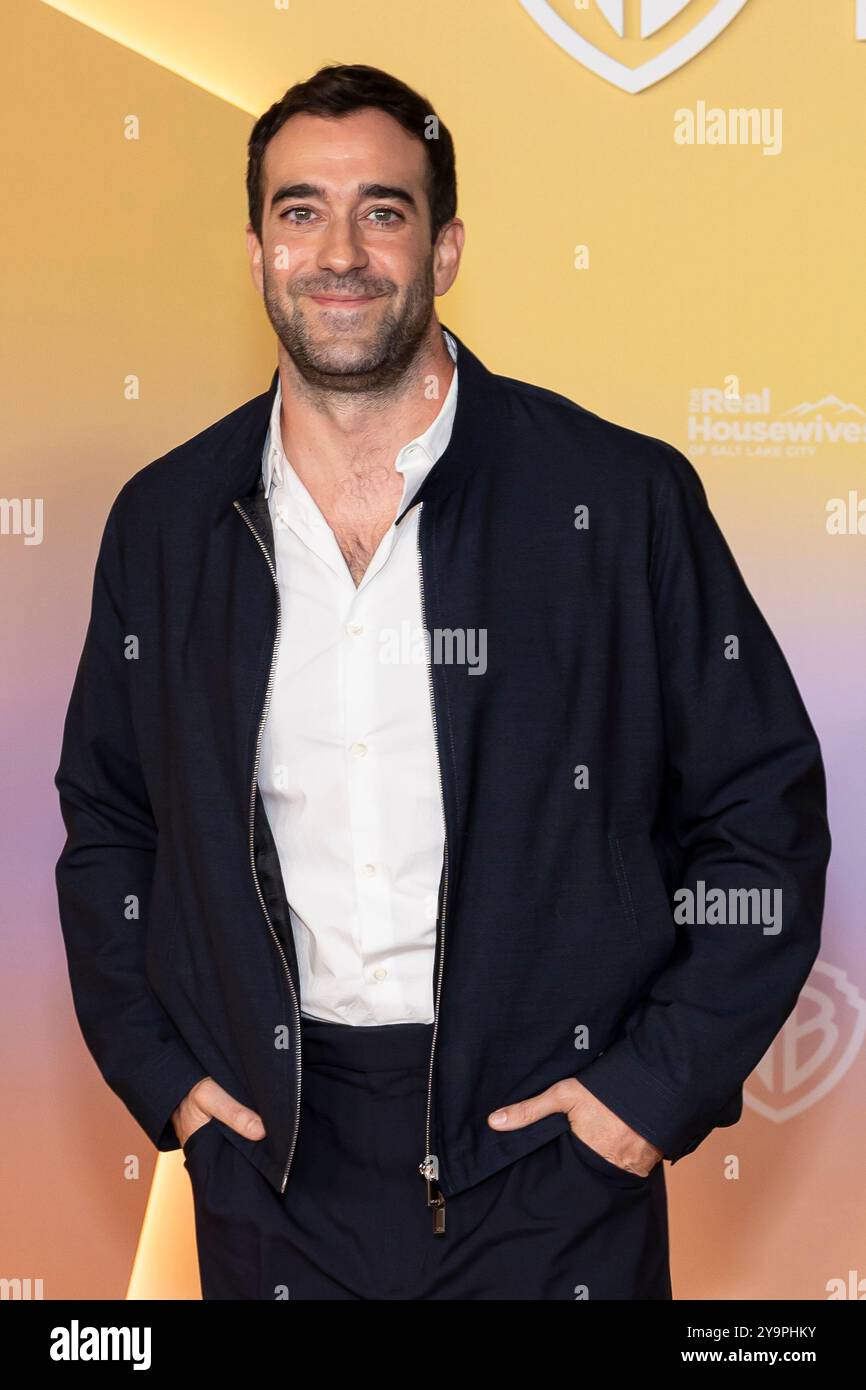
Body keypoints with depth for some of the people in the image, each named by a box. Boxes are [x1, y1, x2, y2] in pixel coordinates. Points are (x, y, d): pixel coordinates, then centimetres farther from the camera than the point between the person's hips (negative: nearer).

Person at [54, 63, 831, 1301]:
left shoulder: (623, 499, -7)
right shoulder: (166, 521, 2)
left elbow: (764, 810, -3)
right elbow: (105, 820, 12)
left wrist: (662, 1085, -8)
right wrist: (159, 1075, 3)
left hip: (550, 1159, -2)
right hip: (271, 1163, 2)